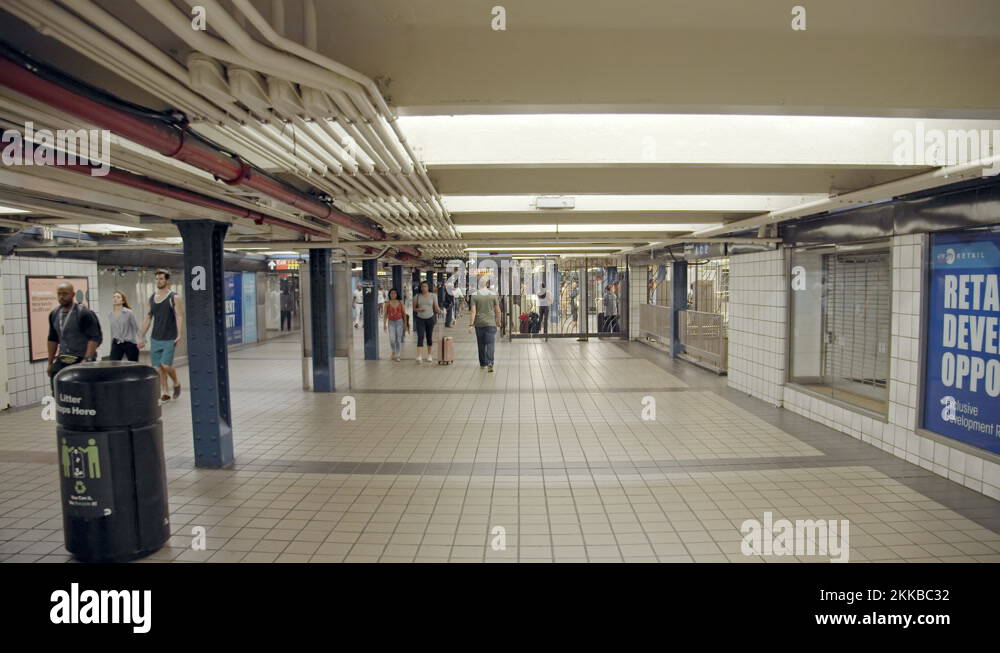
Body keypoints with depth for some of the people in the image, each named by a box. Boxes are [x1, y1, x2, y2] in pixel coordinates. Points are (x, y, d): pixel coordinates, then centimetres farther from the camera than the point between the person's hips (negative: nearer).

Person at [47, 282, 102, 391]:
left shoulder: (84, 313, -12)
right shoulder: (54, 314, 8)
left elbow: (95, 338, -16)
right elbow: (53, 339, 18)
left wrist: (87, 360, -22)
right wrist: (50, 363, 16)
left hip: (81, 360, -6)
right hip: (62, 361, 6)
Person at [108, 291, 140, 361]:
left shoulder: (129, 313, -7)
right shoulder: (111, 315, 7)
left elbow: (136, 328, -6)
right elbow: (112, 331, 16)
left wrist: (138, 342, -17)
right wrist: (111, 345, 18)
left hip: (130, 344, -4)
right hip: (116, 344, 4)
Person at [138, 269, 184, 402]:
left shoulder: (174, 298, -6)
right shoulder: (152, 298, 10)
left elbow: (179, 317, -12)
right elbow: (148, 318, 14)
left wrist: (179, 335, -23)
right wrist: (142, 337, 11)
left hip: (169, 339, -5)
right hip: (155, 339, 5)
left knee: (166, 365, -13)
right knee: (158, 367, 4)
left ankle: (176, 384, 14)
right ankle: (165, 393, 15)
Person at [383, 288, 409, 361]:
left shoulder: (400, 303, 2)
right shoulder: (387, 304, 2)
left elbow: (404, 314, 5)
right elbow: (385, 314, 5)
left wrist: (405, 324, 2)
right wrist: (384, 324, -3)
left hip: (399, 322, 0)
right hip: (391, 322, 0)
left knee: (399, 340, -1)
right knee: (392, 339, -12)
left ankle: (397, 356, 8)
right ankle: (393, 351, 17)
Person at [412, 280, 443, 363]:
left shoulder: (433, 296, -1)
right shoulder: (417, 296, 0)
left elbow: (436, 307, -1)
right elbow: (414, 308, 5)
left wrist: (440, 311, -24)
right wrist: (419, 310, -16)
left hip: (430, 319, 1)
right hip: (420, 319, -1)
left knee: (429, 337, 9)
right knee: (420, 337, -14)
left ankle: (429, 355, 26)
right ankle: (418, 357, -19)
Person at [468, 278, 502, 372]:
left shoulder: (475, 295, -3)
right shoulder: (493, 294, -1)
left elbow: (473, 311, -8)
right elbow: (497, 310, 2)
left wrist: (471, 324, -6)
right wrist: (498, 322, 14)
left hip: (479, 323, 1)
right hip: (491, 323, -1)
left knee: (481, 344, 12)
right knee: (490, 343, -3)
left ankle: (482, 364, 21)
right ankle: (490, 363, -19)